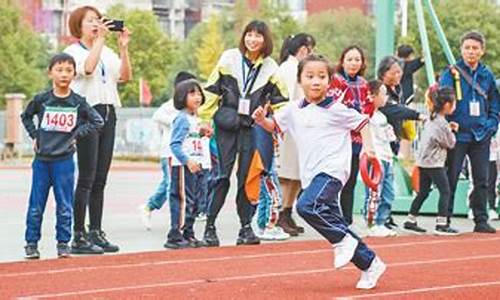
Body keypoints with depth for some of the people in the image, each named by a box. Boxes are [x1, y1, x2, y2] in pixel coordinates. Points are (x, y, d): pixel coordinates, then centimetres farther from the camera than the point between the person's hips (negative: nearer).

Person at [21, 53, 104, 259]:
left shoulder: (78, 103, -3)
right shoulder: (41, 100, -1)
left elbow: (97, 122, 4)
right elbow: (26, 116, 16)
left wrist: (76, 135, -2)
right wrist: (34, 135, 5)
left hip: (64, 161, 0)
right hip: (42, 159, 1)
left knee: (64, 206, 3)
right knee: (36, 205, 5)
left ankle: (63, 243, 12)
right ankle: (31, 243, 13)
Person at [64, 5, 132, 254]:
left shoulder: (107, 52, 17)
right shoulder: (72, 51, -1)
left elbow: (125, 76, 7)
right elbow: (88, 67, -20)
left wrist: (123, 48, -3)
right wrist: (100, 39, -16)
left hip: (108, 114, 6)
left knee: (100, 180, 7)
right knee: (86, 179, -9)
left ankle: (96, 233, 12)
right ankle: (79, 237, -7)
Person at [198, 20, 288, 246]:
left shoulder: (270, 68, 6)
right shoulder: (229, 59, -1)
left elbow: (279, 100, 13)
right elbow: (211, 90, 1)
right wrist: (206, 118, -2)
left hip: (253, 128, 2)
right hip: (226, 125, -2)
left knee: (248, 178, 3)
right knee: (221, 177, -4)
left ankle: (246, 228, 10)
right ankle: (210, 226, 2)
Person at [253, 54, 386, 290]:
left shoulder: (335, 109, -4)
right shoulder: (294, 111, 10)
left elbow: (362, 122, 6)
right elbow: (274, 125, 19)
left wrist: (368, 146, -7)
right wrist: (262, 120, -2)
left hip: (332, 171, -7)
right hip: (311, 176, 7)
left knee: (306, 206, -30)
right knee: (332, 222, 8)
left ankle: (343, 240, -12)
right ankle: (370, 265, 20)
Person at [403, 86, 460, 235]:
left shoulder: (431, 119, 10)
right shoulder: (442, 124, -17)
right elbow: (450, 144, -8)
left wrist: (448, 128, 7)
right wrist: (452, 131, 8)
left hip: (423, 161, 9)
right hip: (434, 163, -9)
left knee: (423, 192, 15)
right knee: (445, 191, -5)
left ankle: (410, 221, 17)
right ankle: (441, 224, -8)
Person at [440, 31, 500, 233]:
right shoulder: (452, 73, -2)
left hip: (481, 136, 4)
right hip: (457, 135, -4)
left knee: (482, 180, 5)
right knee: (450, 179, -1)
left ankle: (481, 220, 12)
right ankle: (445, 220, 5)